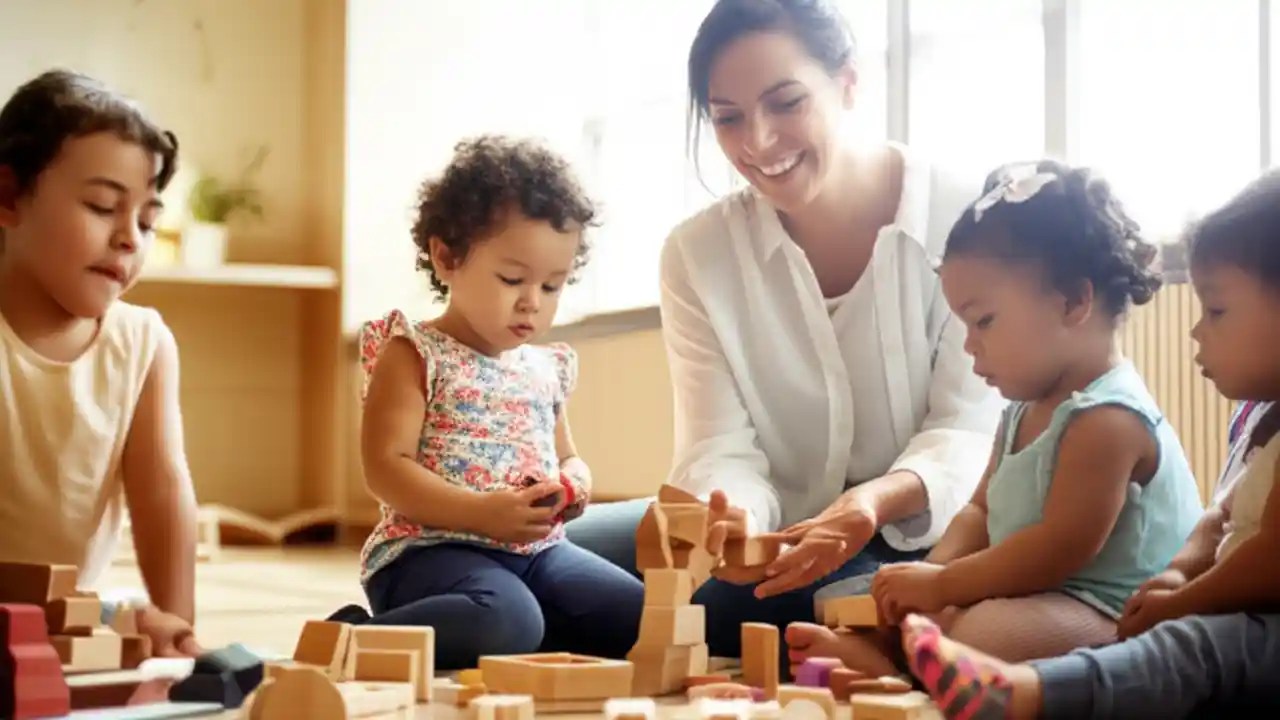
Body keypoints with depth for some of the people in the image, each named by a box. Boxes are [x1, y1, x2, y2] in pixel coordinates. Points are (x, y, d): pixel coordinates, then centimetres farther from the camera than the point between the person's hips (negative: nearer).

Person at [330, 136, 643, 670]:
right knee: (505, 621, -36)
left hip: (538, 551, 7)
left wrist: (574, 484, 3)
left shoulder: (546, 369, 17)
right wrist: (484, 513, -23)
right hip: (433, 548, -7)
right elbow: (386, 468, -13)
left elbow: (567, 457, 30)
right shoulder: (415, 355, -3)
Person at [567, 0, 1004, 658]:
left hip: (923, 538, -3)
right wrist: (729, 517, -36)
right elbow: (722, 449, -10)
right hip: (781, 535, 3)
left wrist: (874, 503, -38)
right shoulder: (696, 255, -3)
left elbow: (969, 429, -15)